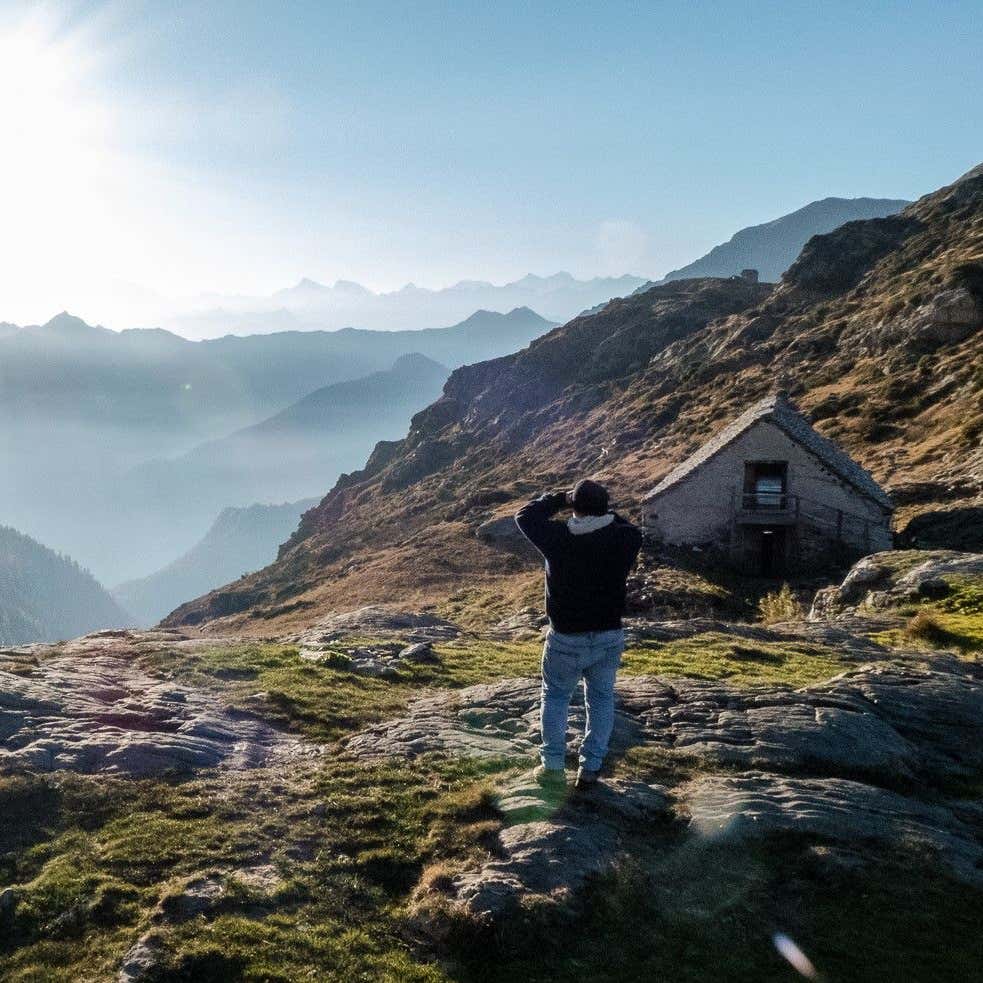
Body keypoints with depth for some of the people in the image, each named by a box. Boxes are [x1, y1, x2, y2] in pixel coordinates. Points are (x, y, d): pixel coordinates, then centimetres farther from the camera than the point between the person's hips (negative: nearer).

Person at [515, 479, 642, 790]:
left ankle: (553, 765, 15)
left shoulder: (557, 537, -17)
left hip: (566, 639, -2)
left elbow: (525, 515, 0)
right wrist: (604, 513, 11)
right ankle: (590, 767, 18)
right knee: (601, 698, 18)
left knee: (556, 696, 18)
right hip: (609, 637, 2)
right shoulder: (624, 538, -11)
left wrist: (560, 498, 6)